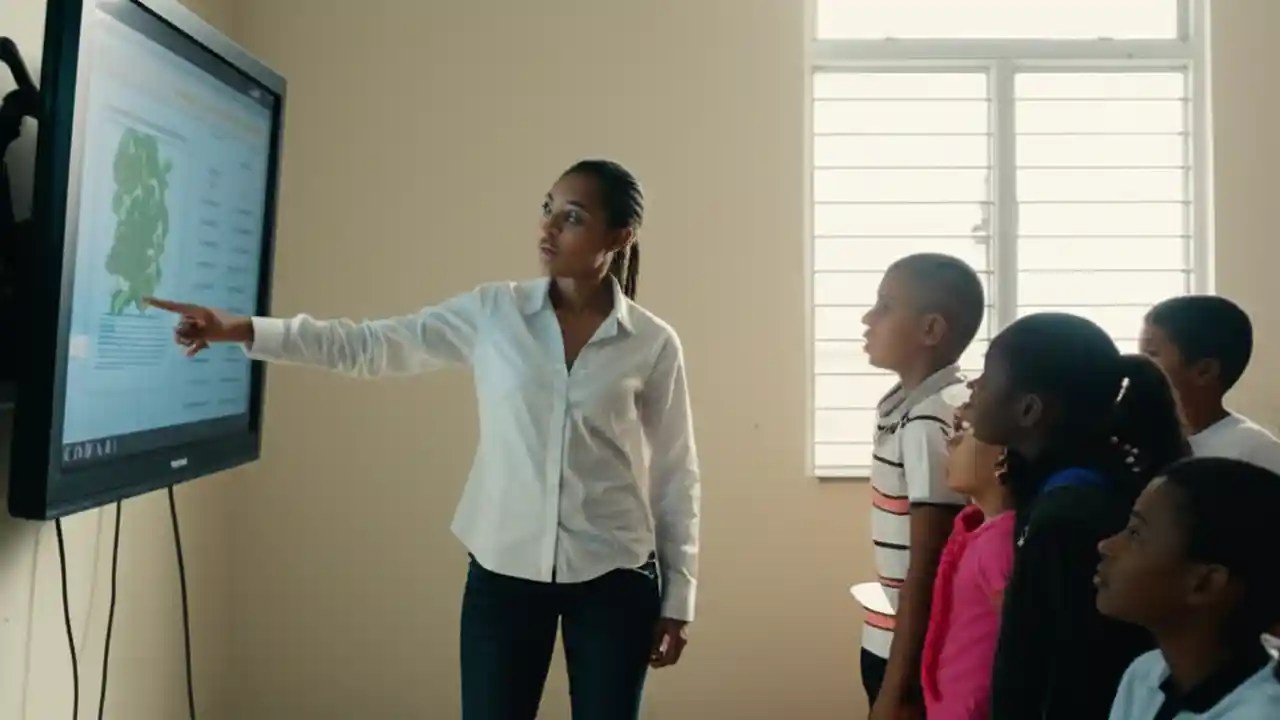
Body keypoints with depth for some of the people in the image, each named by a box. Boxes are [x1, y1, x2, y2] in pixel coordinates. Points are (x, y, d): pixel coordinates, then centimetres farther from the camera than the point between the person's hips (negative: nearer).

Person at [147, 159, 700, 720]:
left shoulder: (654, 343, -4)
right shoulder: (492, 312, -1)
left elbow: (675, 475, 1)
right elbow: (369, 347, -3)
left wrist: (677, 596, 2)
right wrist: (242, 331, -14)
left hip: (614, 579, 0)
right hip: (504, 571, 1)